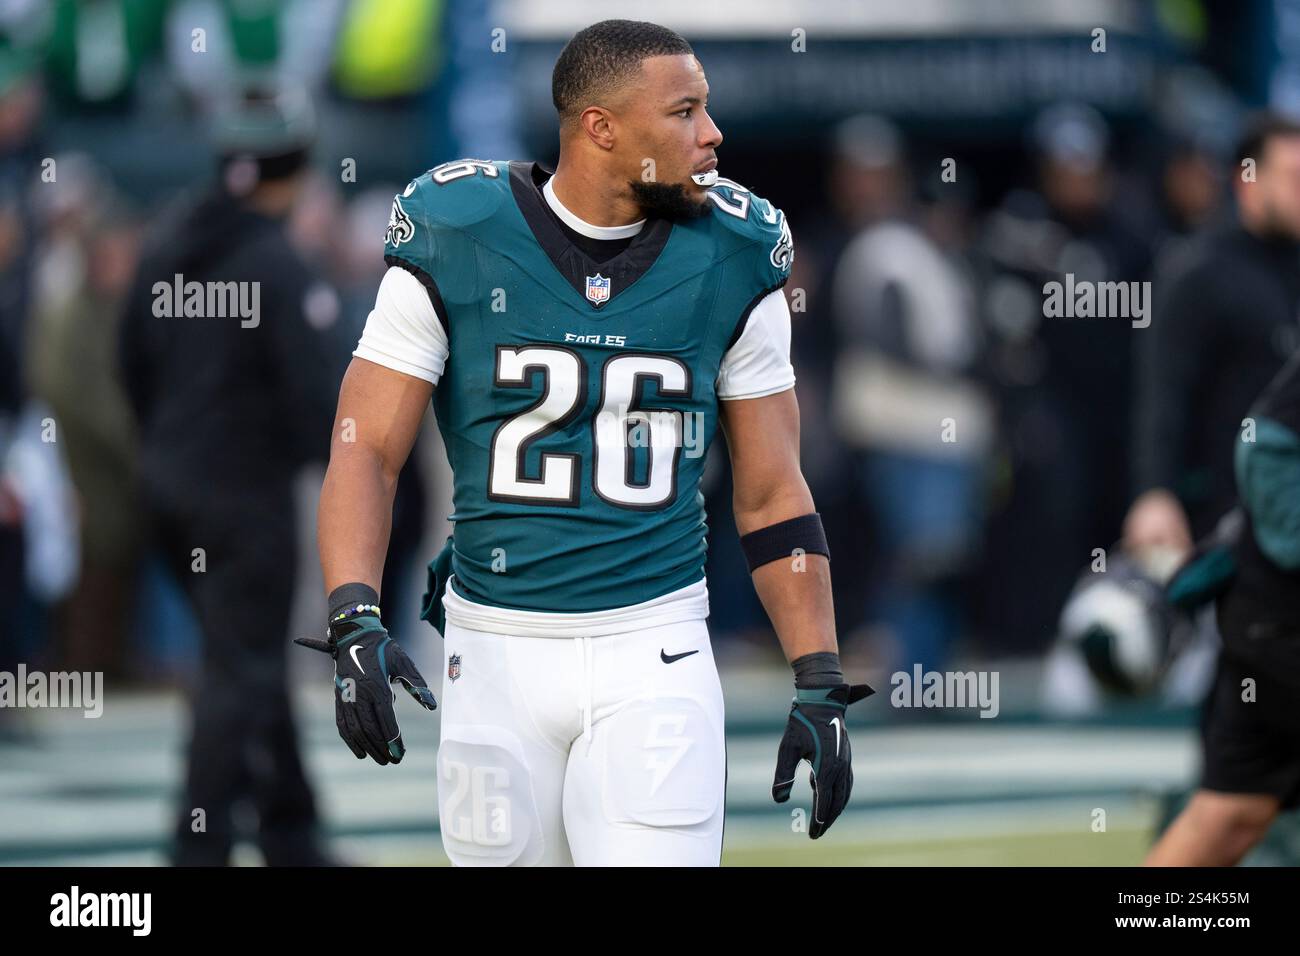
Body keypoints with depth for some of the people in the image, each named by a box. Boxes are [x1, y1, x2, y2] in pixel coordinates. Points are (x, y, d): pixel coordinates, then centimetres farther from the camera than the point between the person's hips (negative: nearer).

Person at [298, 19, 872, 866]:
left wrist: (821, 687, 2)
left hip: (654, 656, 0)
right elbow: (367, 450, -5)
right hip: (497, 656, 0)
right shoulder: (455, 242, -5)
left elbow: (773, 494, 7)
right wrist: (355, 622, -21)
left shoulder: (729, 260, 1)